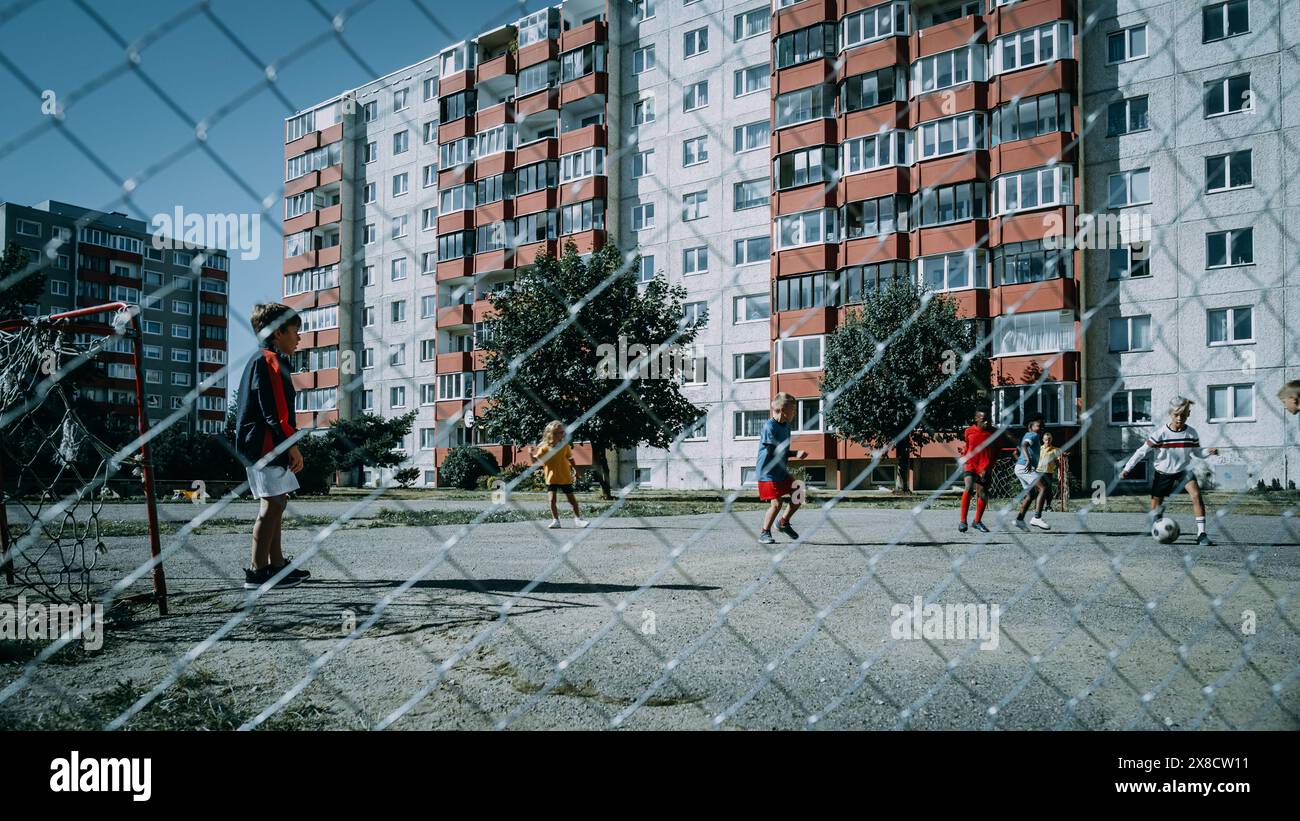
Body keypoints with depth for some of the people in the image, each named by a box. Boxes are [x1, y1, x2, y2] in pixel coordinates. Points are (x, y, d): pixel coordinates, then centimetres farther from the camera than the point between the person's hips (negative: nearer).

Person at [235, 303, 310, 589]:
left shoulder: (261, 361, 23)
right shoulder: (269, 361, -10)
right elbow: (274, 411, -19)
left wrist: (287, 445, 20)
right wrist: (292, 445, -18)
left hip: (264, 445, 11)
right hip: (266, 445, -11)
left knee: (276, 503, 12)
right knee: (273, 503, -11)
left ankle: (276, 564, 17)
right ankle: (257, 571, -10)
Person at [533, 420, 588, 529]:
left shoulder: (565, 446, -3)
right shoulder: (544, 448, -7)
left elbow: (571, 459, 7)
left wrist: (574, 470, 5)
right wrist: (532, 454, -20)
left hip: (565, 478, 1)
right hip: (551, 478, 0)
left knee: (571, 498, 6)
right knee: (552, 499, -5)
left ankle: (578, 518, 18)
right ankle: (555, 520, 7)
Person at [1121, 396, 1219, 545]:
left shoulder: (1191, 433, -8)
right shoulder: (1161, 433, -16)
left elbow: (1197, 452, 6)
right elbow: (1142, 451, -11)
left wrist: (1208, 452, -16)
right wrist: (1127, 468, -13)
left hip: (1184, 470, 1)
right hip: (1163, 473, -1)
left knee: (1196, 495, -23)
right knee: (1155, 507, 4)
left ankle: (1201, 533, -20)